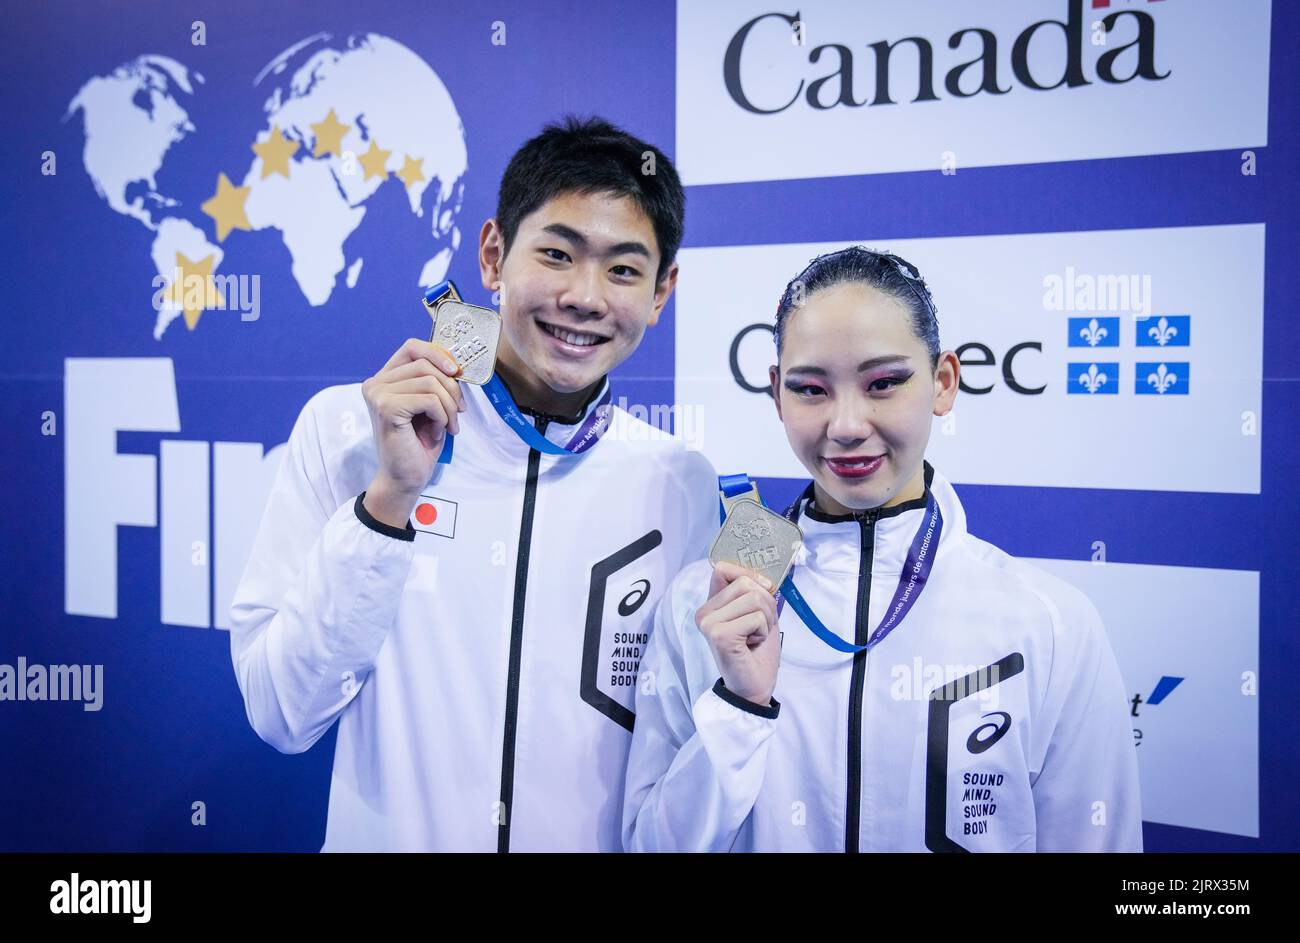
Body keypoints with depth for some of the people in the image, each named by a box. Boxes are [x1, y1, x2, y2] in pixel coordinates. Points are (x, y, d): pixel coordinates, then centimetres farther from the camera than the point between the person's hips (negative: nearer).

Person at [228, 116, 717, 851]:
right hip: (383, 835, -1)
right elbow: (282, 715, -10)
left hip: (597, 839, 1)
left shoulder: (682, 484, -4)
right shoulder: (345, 429, -7)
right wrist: (388, 500, -19)